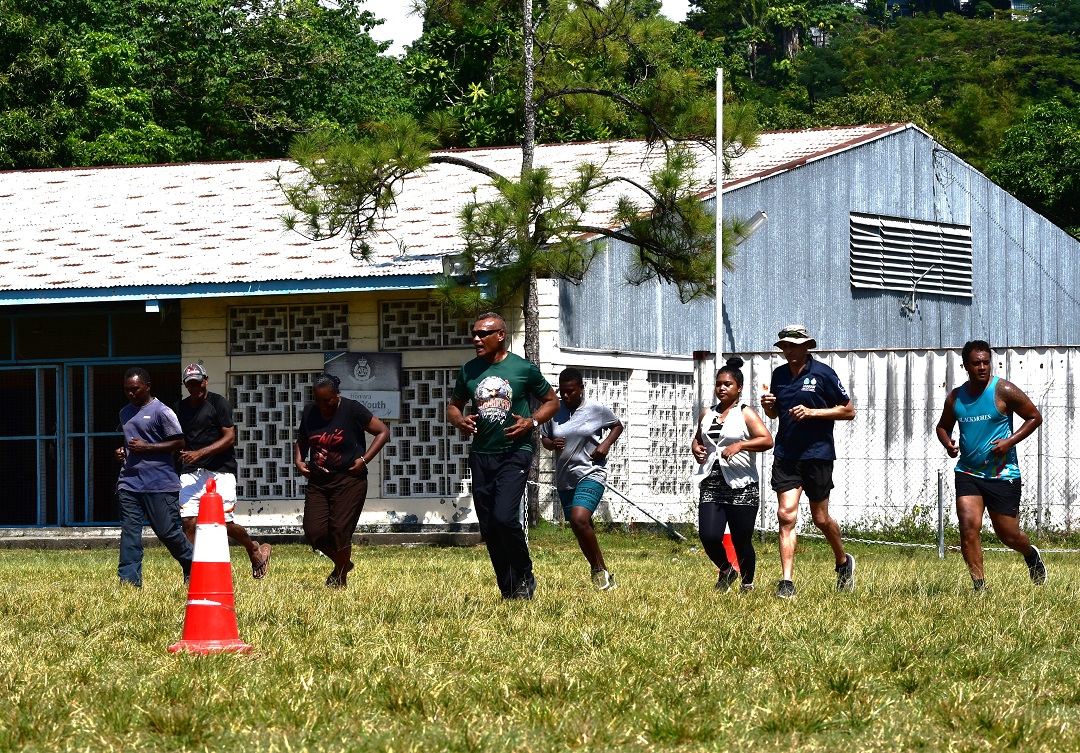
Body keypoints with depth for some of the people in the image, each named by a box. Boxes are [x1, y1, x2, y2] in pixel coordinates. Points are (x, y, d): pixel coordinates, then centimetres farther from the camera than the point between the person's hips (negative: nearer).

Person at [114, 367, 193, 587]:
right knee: (129, 531, -3)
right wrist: (121, 451, 11)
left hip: (159, 483, -6)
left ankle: (193, 567, 20)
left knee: (167, 531, -2)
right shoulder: (125, 412, 17)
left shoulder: (161, 412, -7)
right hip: (129, 483, 6)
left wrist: (146, 447, -15)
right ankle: (129, 580, -6)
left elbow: (179, 442, -9)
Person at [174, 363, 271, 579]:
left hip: (220, 470, -5)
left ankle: (254, 549, 21)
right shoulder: (180, 409, 14)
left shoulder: (218, 403, -3)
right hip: (191, 472, 5)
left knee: (226, 524, -7)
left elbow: (229, 438, -9)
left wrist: (200, 453, -18)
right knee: (188, 522, -9)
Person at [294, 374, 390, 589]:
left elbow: (383, 432, -5)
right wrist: (299, 459, 6)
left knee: (340, 529, -12)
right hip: (317, 480, 5)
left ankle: (341, 578, 5)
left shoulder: (352, 410, -9)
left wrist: (364, 460, -12)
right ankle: (343, 563, 22)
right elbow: (301, 440, 25)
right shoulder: (309, 412, 6)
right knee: (313, 531, -4)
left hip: (349, 480, -5)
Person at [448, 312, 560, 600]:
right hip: (481, 455, 5)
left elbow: (552, 401, 8)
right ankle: (508, 590, 15)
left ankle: (525, 575, 2)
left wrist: (532, 422, -11)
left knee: (504, 518, -20)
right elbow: (454, 406, 20)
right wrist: (460, 421, -3)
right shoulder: (469, 371, 8)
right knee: (488, 529, 4)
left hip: (515, 454, -5)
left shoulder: (524, 369, -3)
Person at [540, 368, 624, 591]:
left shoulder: (597, 410, -4)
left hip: (591, 474, -5)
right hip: (564, 478, 5)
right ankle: (603, 576, 25)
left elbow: (617, 426, 12)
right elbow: (544, 437, 14)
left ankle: (599, 570, -10)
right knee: (581, 531, 10)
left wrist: (606, 444, -6)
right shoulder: (554, 411, 2)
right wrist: (552, 444, -9)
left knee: (579, 520, -25)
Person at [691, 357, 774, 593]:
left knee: (742, 542, 1)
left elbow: (767, 440, -12)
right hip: (711, 485, 4)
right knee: (709, 537, -11)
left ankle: (747, 583, 24)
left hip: (741, 486, -4)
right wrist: (696, 448, 8)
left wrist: (740, 445, -24)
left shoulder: (745, 414, -1)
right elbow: (698, 439, 31)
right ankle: (726, 571, 19)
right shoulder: (707, 414, 15)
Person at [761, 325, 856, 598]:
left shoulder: (823, 374, -6)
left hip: (817, 454, -4)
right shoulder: (779, 375, 9)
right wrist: (768, 406, -2)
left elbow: (849, 411, -4)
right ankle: (786, 583, -10)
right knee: (786, 515, -8)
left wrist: (812, 412, -15)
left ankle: (843, 562, 34)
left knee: (820, 518, 6)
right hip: (785, 454, 4)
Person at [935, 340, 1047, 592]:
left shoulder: (1004, 391, -8)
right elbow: (943, 426, 20)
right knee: (968, 526, -16)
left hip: (1002, 474, -3)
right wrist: (947, 443, -3)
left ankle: (1031, 555, 41)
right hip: (968, 474, 3)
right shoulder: (955, 397, 4)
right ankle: (979, 585, -9)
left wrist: (1009, 442, -14)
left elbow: (1035, 417, -2)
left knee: (1009, 535, 6)